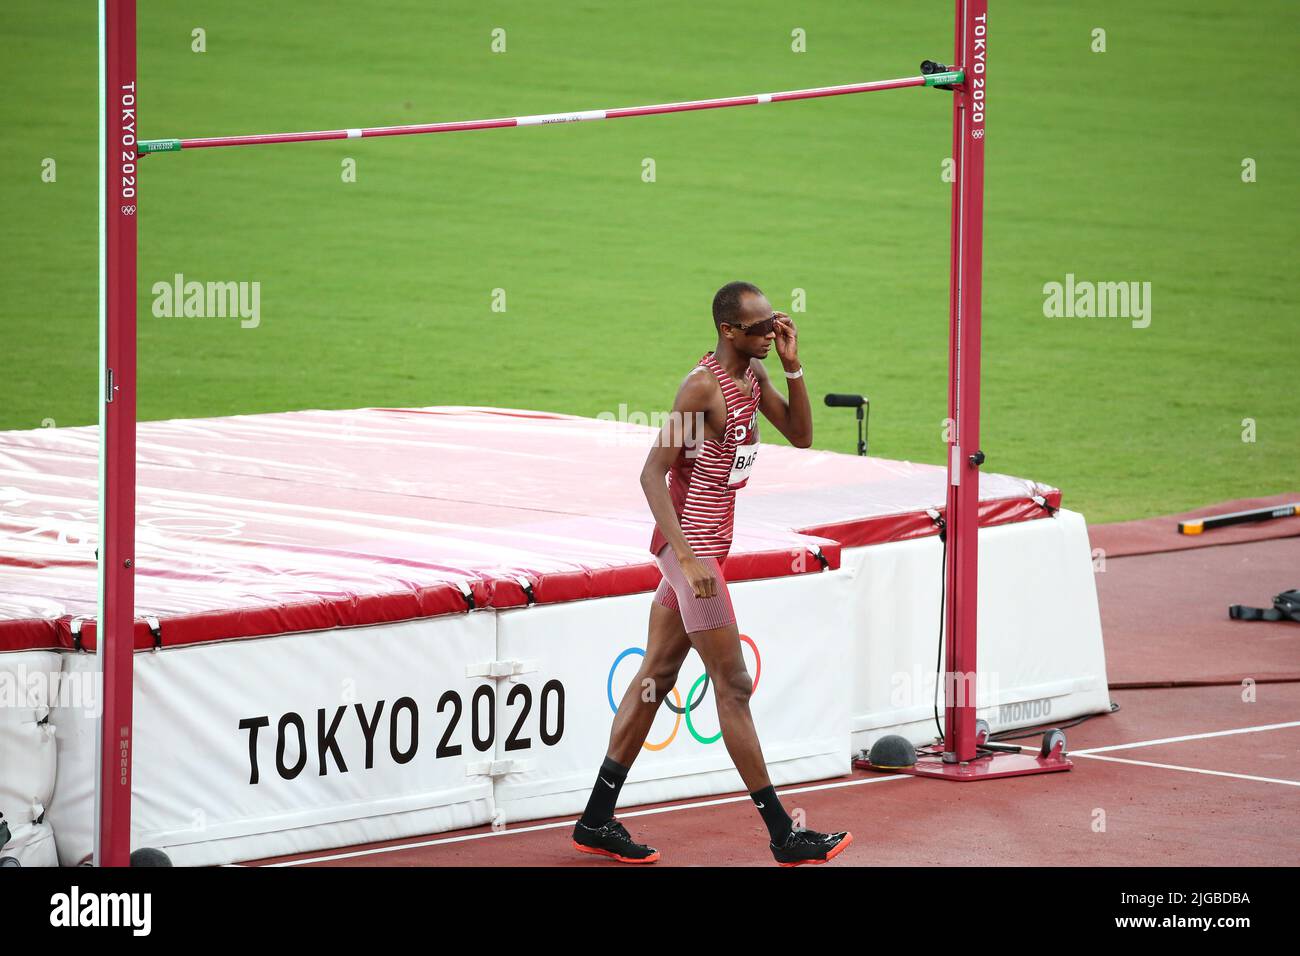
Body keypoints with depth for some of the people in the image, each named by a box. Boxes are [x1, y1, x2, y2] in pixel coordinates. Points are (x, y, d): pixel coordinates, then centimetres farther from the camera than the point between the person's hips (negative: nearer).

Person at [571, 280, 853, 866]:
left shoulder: (753, 374, 9)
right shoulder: (703, 387, -19)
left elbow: (800, 436, 14)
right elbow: (653, 472, -21)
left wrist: (793, 367, 0)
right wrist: (688, 558, -27)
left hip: (705, 542, 10)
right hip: (692, 541, -10)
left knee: (656, 675, 12)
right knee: (733, 685, -5)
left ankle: (597, 821, 17)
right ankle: (783, 835, -2)